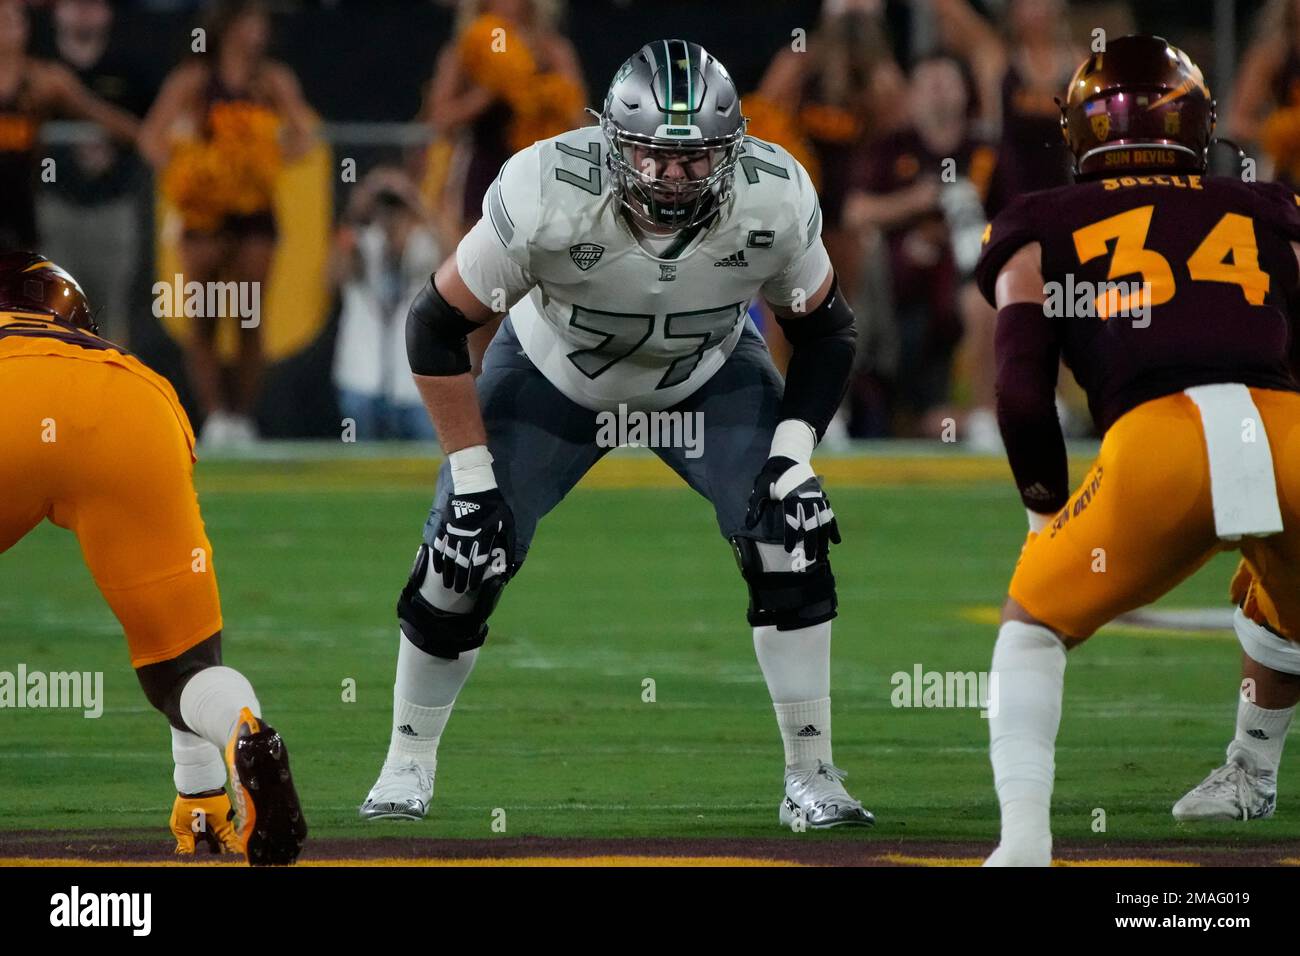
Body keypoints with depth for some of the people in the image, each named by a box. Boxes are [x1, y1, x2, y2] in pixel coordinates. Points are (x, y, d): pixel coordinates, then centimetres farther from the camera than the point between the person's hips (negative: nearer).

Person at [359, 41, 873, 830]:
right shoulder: (547, 195, -37)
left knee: (791, 542, -16)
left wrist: (792, 454, -23)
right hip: (554, 374, -1)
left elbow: (825, 332, -10)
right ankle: (408, 766, 19)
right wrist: (472, 476, -22)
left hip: (709, 379, 1)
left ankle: (813, 778, -3)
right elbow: (437, 326, -23)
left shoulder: (775, 201, -30)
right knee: (462, 564, -6)